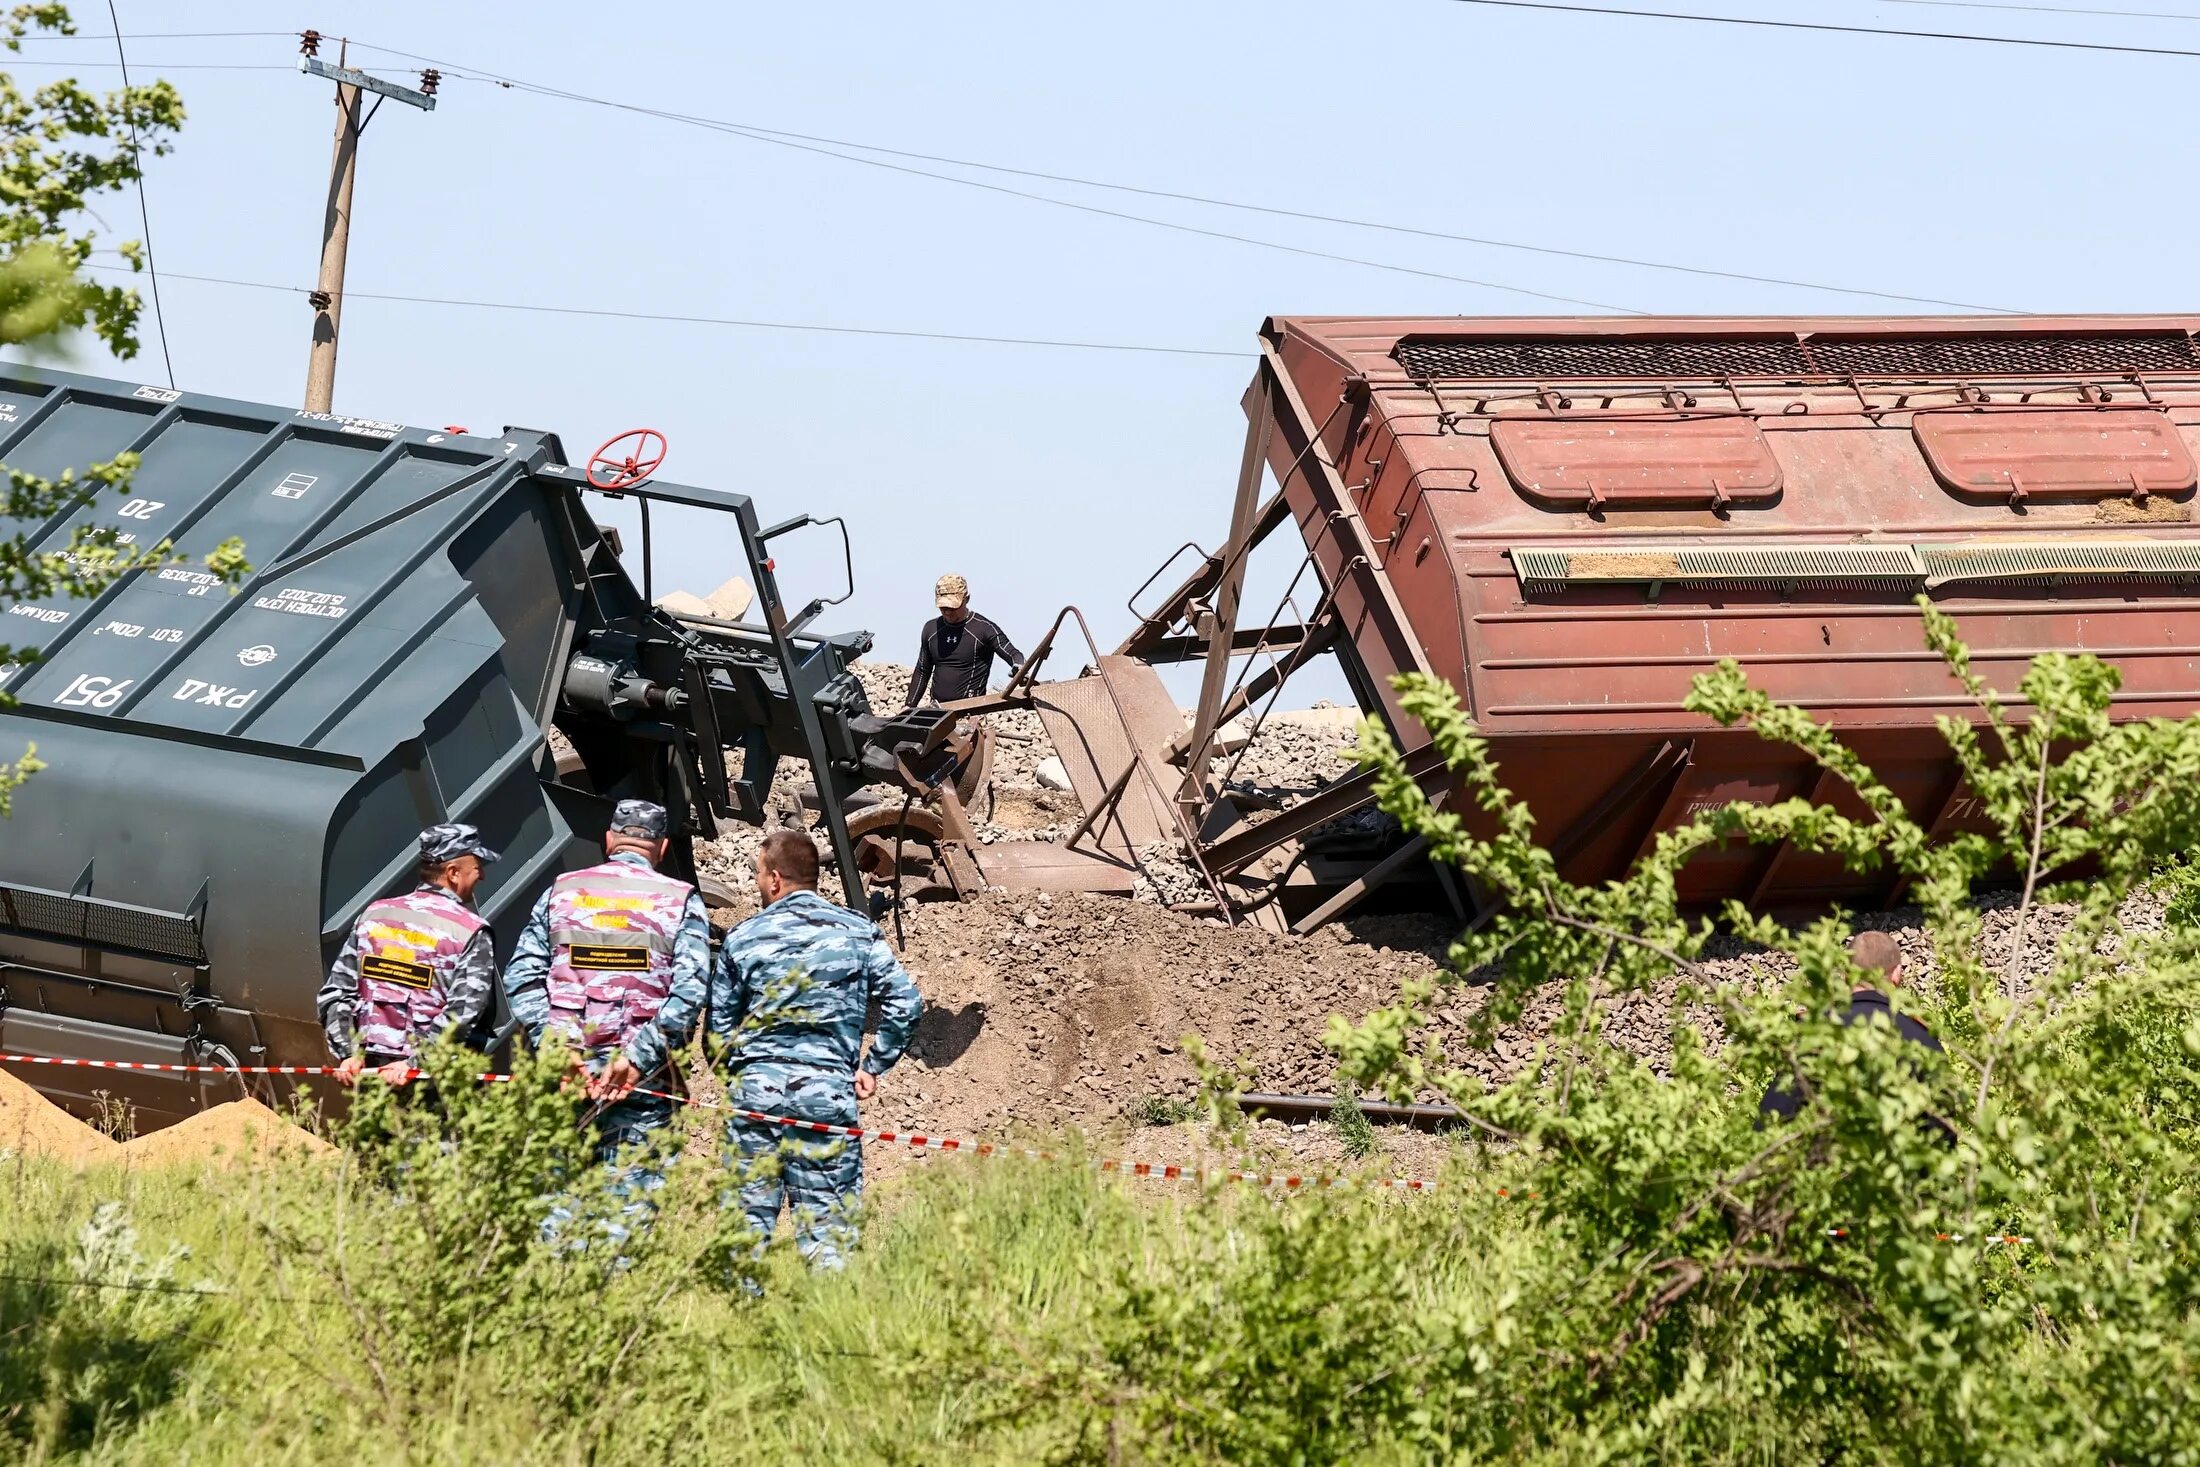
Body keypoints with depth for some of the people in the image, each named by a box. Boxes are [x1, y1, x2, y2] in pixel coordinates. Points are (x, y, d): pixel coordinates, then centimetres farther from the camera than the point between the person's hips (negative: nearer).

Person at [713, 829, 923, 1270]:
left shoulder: (742, 938, 5)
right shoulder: (858, 932, 5)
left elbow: (719, 1024, 8)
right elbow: (904, 1002, -1)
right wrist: (874, 1067, 8)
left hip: (753, 1088, 1)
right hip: (827, 1092, 0)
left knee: (749, 1213, 7)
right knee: (826, 1216, 1)